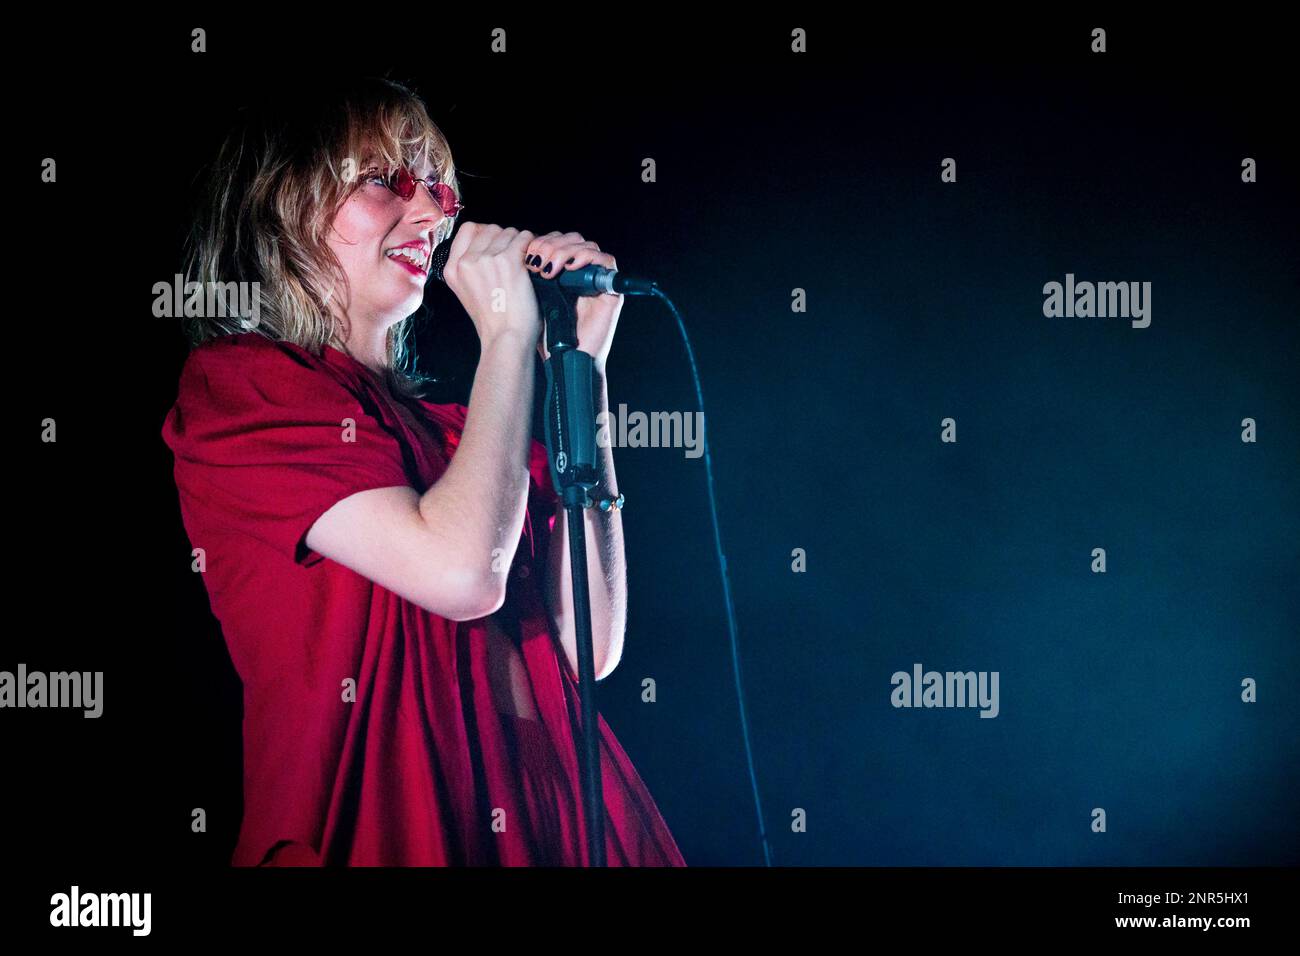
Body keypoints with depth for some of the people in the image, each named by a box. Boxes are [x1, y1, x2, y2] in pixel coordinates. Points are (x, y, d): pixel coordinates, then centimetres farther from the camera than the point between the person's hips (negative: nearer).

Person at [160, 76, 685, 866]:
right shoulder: (236, 386, -3)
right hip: (382, 827, -6)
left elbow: (589, 645, 4)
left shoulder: (443, 424, 15)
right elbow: (464, 573, -16)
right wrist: (508, 334, -5)